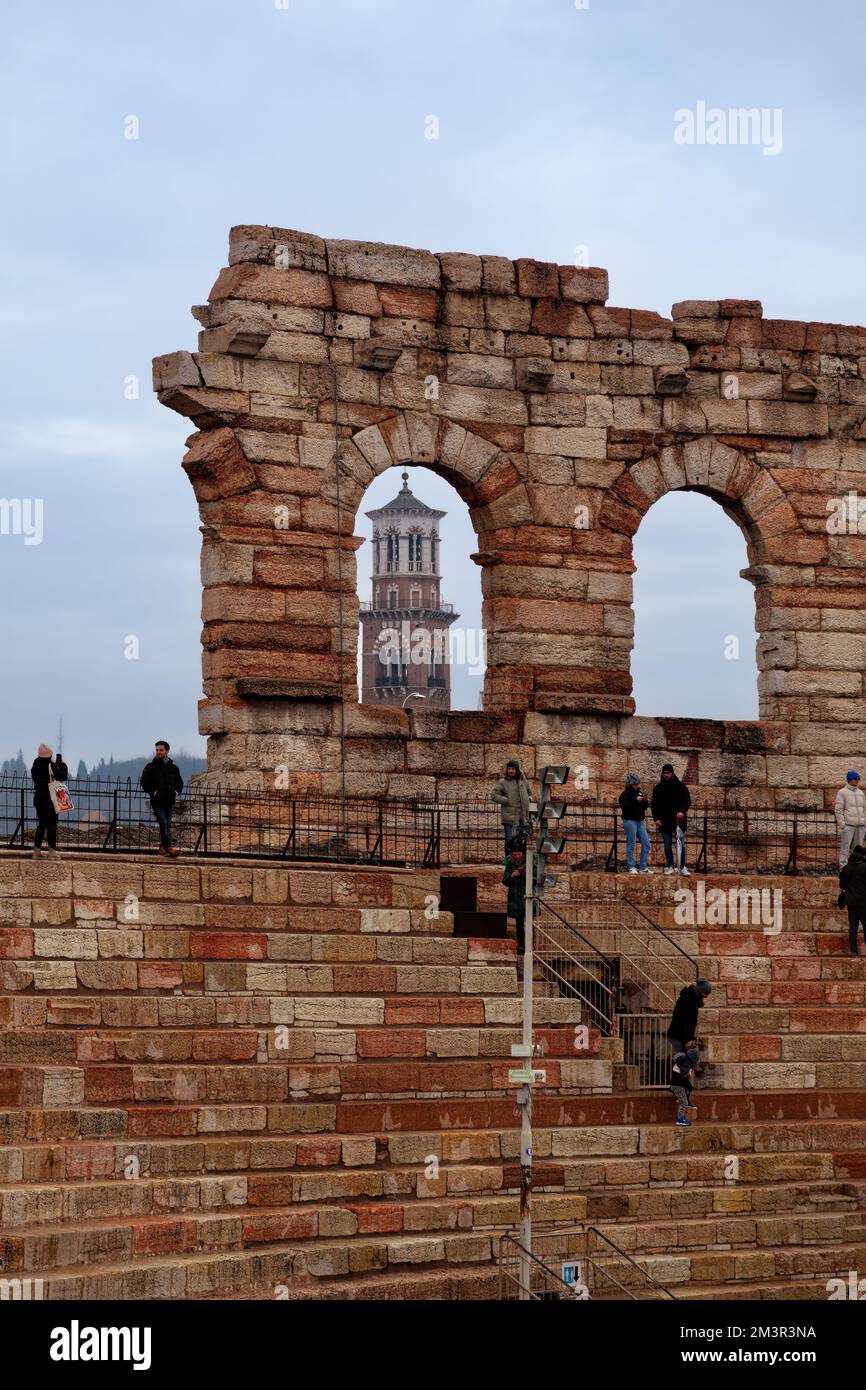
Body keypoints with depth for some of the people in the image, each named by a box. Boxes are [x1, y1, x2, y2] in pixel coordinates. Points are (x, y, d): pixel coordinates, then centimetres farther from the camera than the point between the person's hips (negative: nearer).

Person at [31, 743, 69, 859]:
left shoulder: (35, 766, 5)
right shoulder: (51, 766, -13)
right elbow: (63, 777, -12)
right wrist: (62, 765, 4)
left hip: (38, 797, 6)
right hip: (51, 798, -6)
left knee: (41, 823, 12)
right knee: (52, 824, -2)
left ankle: (37, 850, 9)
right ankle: (52, 850, -3)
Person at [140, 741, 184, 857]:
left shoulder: (173, 768, 13)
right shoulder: (150, 767, 3)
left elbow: (180, 783, 22)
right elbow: (144, 782, 1)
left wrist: (176, 791, 4)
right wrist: (153, 792, -9)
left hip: (169, 801, 4)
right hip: (157, 802, -4)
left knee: (167, 825, 8)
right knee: (164, 824, -16)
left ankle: (163, 847, 15)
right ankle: (169, 847, -24)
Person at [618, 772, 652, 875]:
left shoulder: (639, 792, 13)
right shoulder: (625, 795, -5)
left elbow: (644, 808, 18)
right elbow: (624, 807, -18)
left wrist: (644, 800, -2)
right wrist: (636, 800, -19)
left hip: (640, 821, 7)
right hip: (630, 821, -7)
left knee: (646, 844, 3)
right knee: (631, 844, -3)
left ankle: (643, 867, 8)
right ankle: (631, 867, 3)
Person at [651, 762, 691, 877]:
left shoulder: (680, 786, 4)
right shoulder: (658, 788, 8)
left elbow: (688, 801, 5)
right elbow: (654, 804, 9)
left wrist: (682, 812, -12)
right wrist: (656, 818, -3)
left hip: (679, 820, -2)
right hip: (665, 821, 2)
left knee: (681, 844, -3)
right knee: (667, 845, 3)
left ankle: (682, 867, 2)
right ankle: (670, 867, 8)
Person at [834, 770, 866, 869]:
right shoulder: (842, 792, 0)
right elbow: (838, 810, -5)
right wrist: (842, 824, -13)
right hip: (848, 825, -6)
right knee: (845, 847, -7)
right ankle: (843, 867, -7)